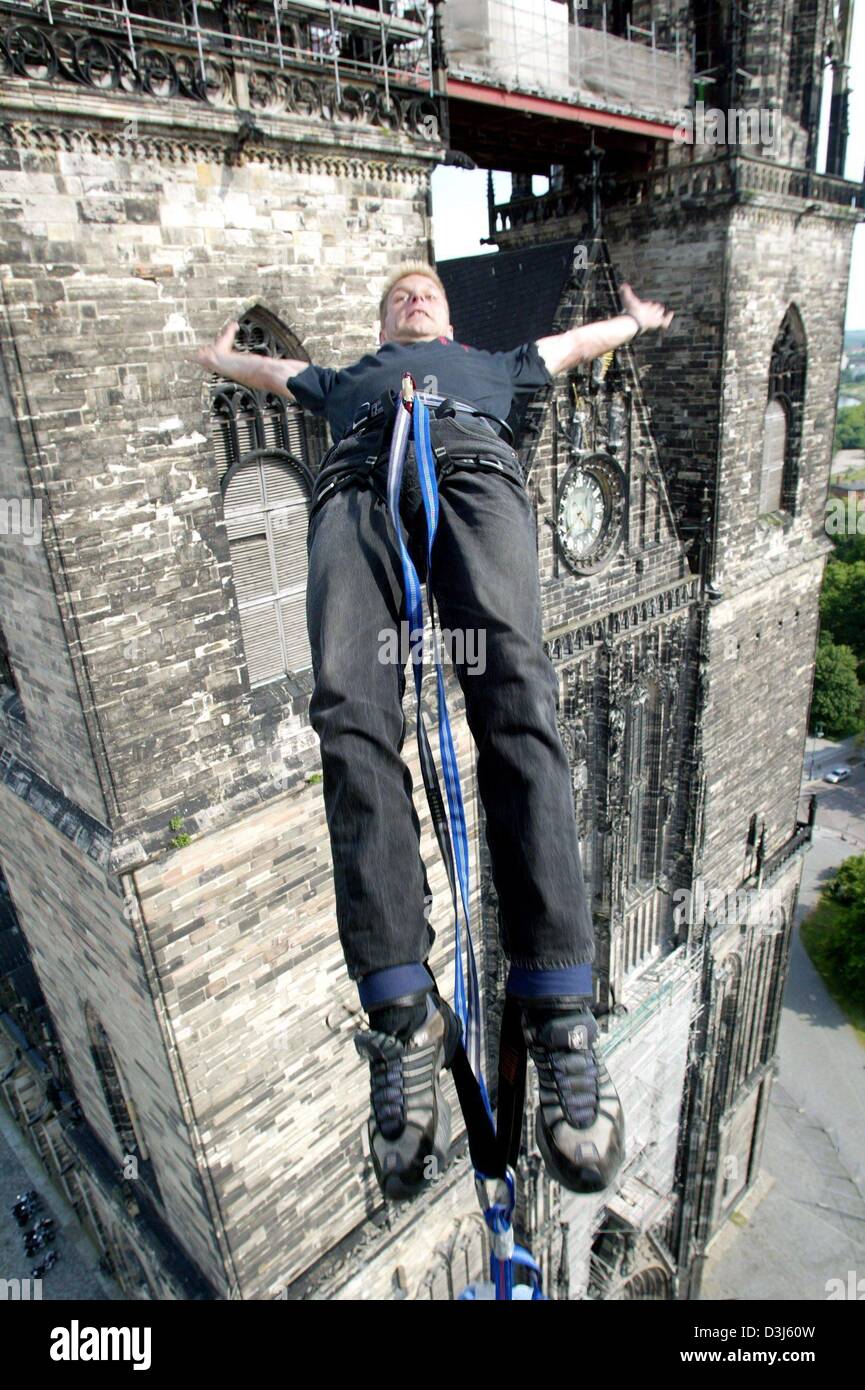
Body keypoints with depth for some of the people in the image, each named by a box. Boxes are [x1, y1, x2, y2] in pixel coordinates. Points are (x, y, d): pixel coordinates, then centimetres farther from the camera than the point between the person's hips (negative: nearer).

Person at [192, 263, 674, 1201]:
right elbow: (255, 367, 59)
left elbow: (579, 340, 60)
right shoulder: (344, 377, 46)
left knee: (512, 679, -31)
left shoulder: (489, 365, 47)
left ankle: (557, 1008, -35)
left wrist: (639, 318, 75)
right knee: (349, 704, -30)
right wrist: (218, 354, 78)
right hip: (357, 483, 1)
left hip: (471, 465, 0)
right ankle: (402, 1011, -33)